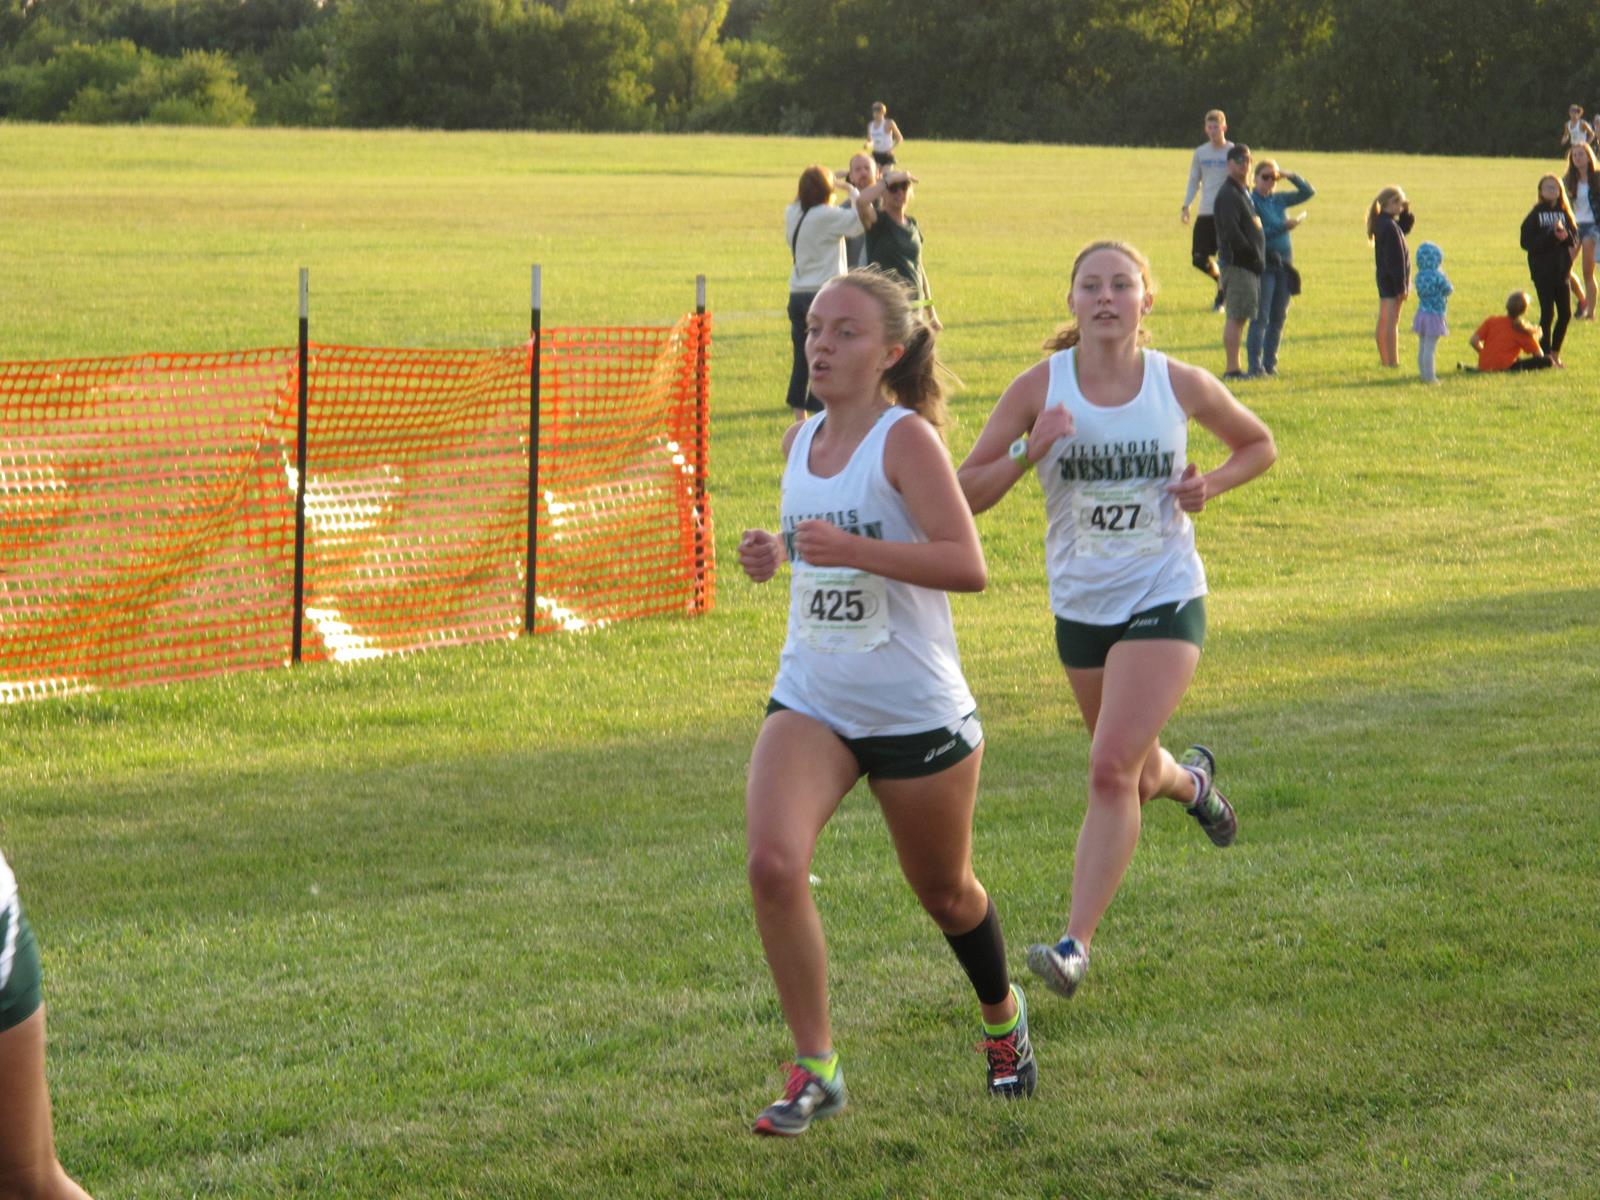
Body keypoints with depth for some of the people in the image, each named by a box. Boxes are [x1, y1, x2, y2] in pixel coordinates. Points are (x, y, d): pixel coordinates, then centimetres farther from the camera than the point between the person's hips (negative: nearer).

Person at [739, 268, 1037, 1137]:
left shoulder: (906, 438, -14)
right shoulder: (801, 440, 7)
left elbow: (967, 564, -24)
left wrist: (851, 550, -33)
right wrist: (777, 552, 4)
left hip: (917, 711, -5)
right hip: (810, 702, 5)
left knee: (944, 892, 14)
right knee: (773, 865, -20)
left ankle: (1003, 1018, 46)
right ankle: (815, 1071, -9)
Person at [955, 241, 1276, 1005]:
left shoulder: (1182, 386, -5)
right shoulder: (1041, 390, -6)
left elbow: (1259, 444, 13)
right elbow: (965, 494, -7)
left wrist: (1210, 484, -7)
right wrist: (1029, 450, -24)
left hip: (1165, 601, -3)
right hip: (1081, 606, 3)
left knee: (1112, 770, -18)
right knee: (1134, 775, 19)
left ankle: (1076, 944, -16)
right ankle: (1191, 781, 57)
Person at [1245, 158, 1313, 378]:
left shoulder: (1279, 200, 13)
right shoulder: (1251, 201, -6)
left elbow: (1309, 192, 16)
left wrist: (1291, 176, 4)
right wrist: (1284, 226, -15)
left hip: (1284, 263, 7)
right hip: (1264, 263, -7)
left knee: (1278, 318, 7)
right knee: (1261, 317, -9)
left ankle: (1270, 364, 13)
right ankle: (1255, 366, -8)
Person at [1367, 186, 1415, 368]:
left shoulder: (1382, 222, 7)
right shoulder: (1390, 227, -22)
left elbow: (1405, 228, 24)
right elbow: (1396, 258, -22)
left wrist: (1406, 213, 6)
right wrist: (1401, 285, -20)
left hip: (1384, 277, 10)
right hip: (1392, 278, -10)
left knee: (1383, 321, 15)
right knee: (1392, 322, -7)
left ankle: (1384, 360, 24)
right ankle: (1393, 362, -6)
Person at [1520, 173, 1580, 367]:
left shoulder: (1564, 213, 8)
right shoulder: (1536, 215, -4)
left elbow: (1575, 240, 7)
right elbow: (1526, 242, -10)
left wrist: (1566, 236, -16)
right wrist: (1552, 237, -18)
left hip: (1561, 269, 5)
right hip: (1542, 270, -5)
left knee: (1565, 313, 6)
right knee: (1548, 313, -5)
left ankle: (1555, 353, 19)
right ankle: (1546, 354, 2)